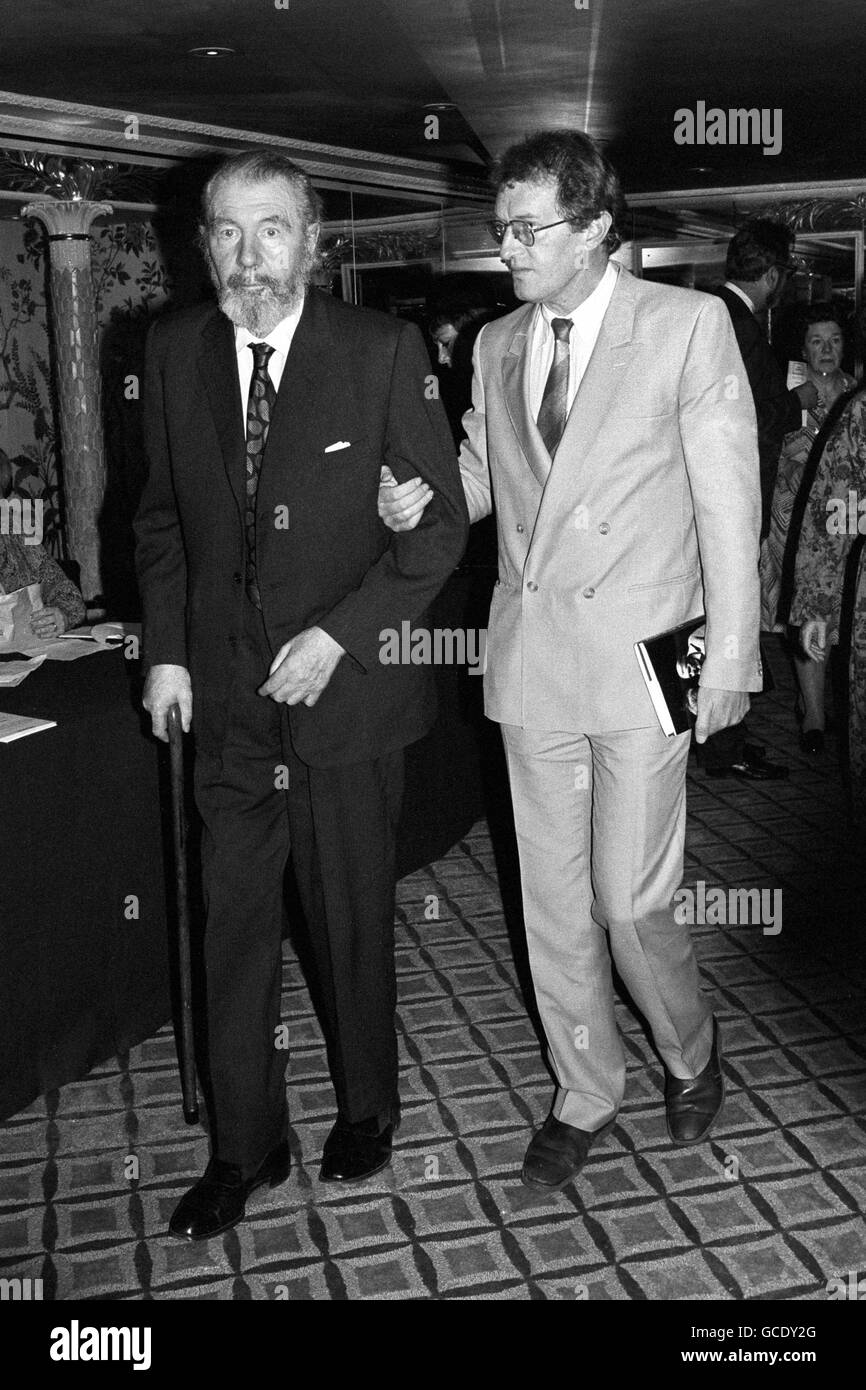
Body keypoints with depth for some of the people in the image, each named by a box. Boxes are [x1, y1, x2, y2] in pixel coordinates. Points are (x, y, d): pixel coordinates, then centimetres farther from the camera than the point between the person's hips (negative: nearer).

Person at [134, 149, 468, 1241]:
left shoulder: (383, 351, -8)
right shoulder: (174, 351, 4)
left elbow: (441, 520, -7)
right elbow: (161, 517, 12)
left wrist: (340, 635, -15)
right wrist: (166, 649, 3)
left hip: (346, 691, -3)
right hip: (224, 696, 3)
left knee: (352, 923, 12)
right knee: (234, 927, 10)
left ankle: (366, 1108, 37)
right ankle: (244, 1148, 28)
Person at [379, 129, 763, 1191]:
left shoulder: (688, 325, -4)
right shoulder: (496, 343, 10)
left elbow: (728, 499, -4)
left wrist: (730, 655, -7)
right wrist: (422, 499, -4)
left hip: (640, 655, -4)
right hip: (530, 656, 5)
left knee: (629, 901, -2)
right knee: (553, 897, 11)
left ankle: (691, 1053, 30)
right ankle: (583, 1095, 31)